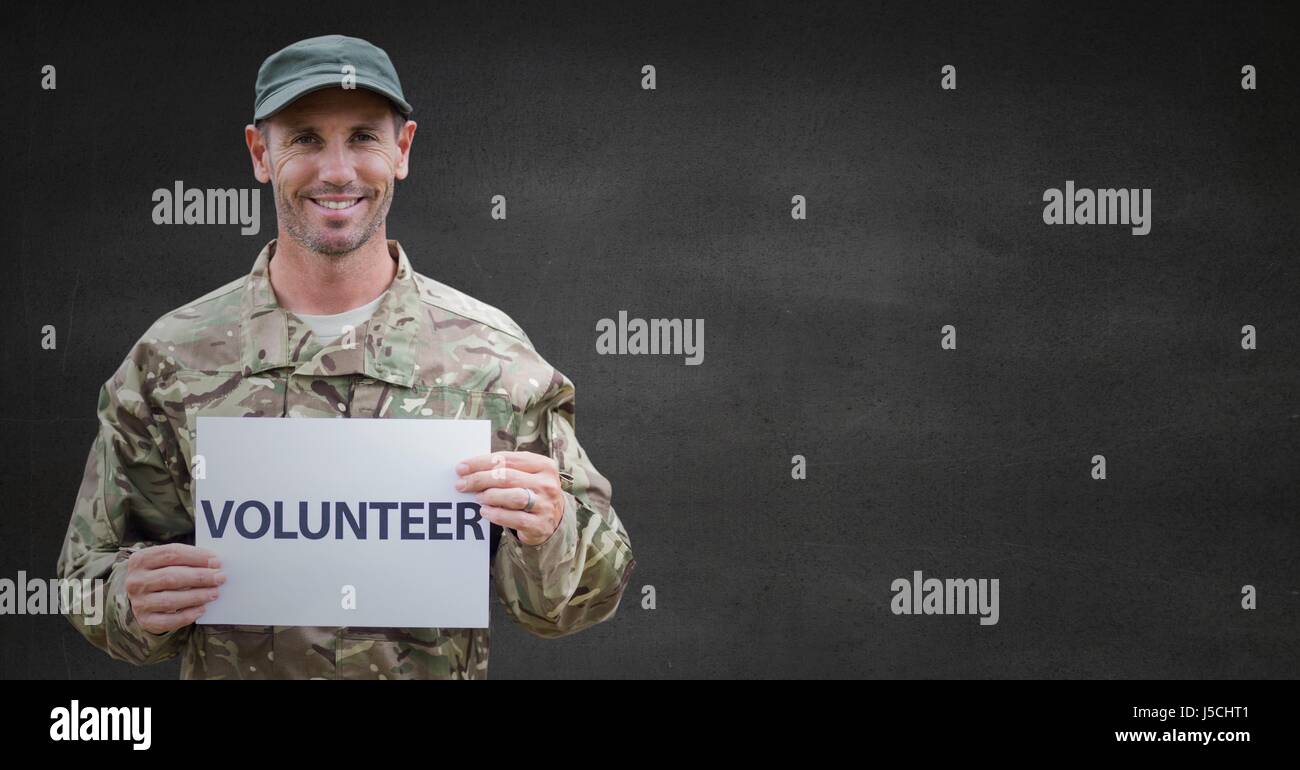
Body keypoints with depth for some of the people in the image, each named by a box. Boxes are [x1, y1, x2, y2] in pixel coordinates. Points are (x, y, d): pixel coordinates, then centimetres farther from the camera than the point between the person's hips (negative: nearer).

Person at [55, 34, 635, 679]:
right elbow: (90, 570, -2)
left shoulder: (491, 354, -11)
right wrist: (136, 602, -22)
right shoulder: (171, 360, -8)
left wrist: (548, 533, -27)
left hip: (439, 667, 0)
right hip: (232, 674, 1)